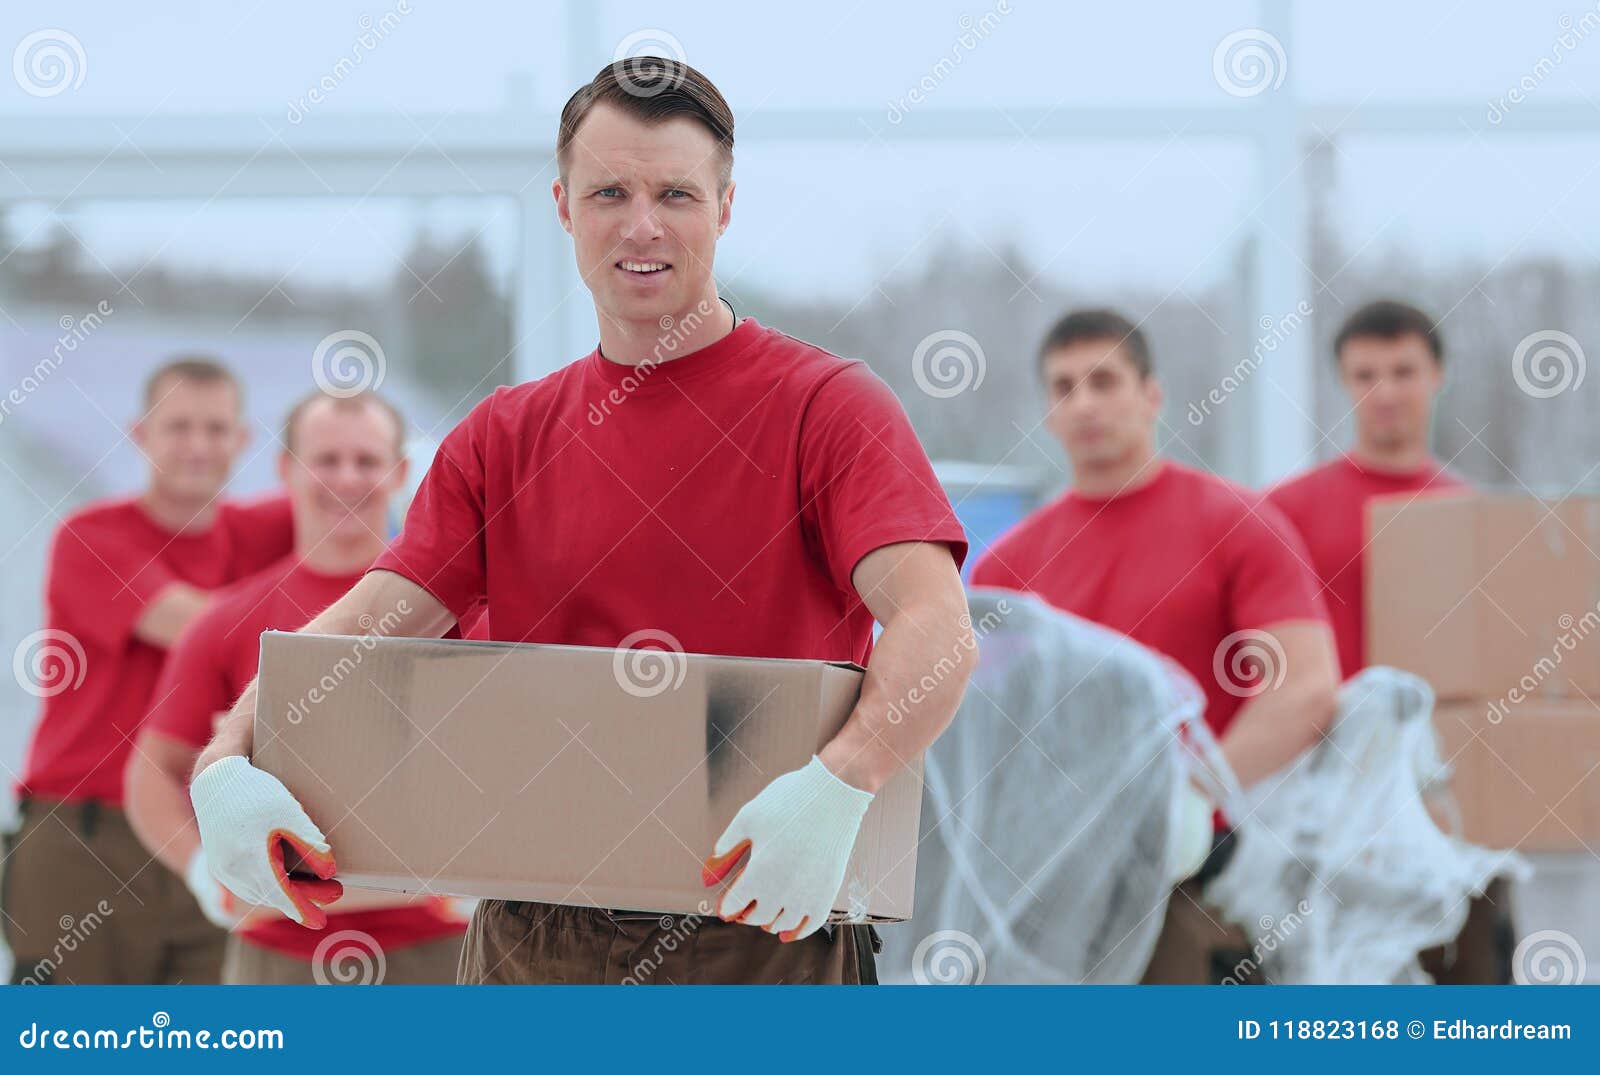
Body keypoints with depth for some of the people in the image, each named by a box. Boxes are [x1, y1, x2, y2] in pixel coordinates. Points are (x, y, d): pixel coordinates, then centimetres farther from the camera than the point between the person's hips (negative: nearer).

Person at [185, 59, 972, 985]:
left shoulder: (825, 405, -4)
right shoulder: (505, 438, 11)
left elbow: (938, 629, -18)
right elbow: (373, 617, 1)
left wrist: (841, 784, -38)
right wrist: (227, 760, -19)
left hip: (764, 939, -4)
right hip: (532, 937, 4)